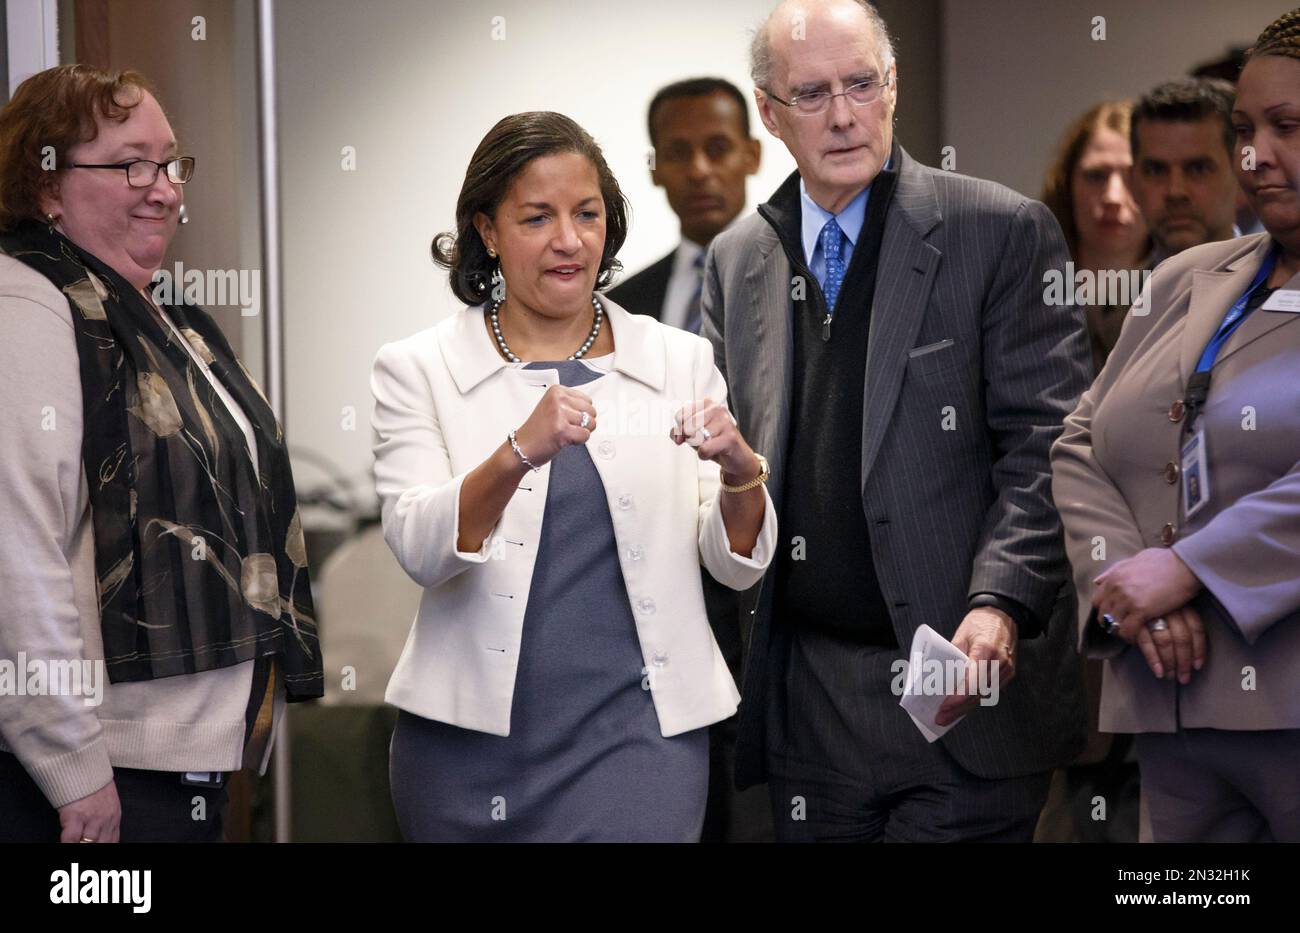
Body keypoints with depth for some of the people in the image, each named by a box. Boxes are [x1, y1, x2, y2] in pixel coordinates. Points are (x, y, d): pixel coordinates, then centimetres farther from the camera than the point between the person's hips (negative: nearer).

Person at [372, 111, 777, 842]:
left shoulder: (680, 361, 7)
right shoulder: (419, 369, 2)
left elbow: (738, 564, 4)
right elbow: (419, 549, -12)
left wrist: (740, 471, -17)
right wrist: (519, 453, -30)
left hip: (634, 730, 0)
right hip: (473, 738, 0)